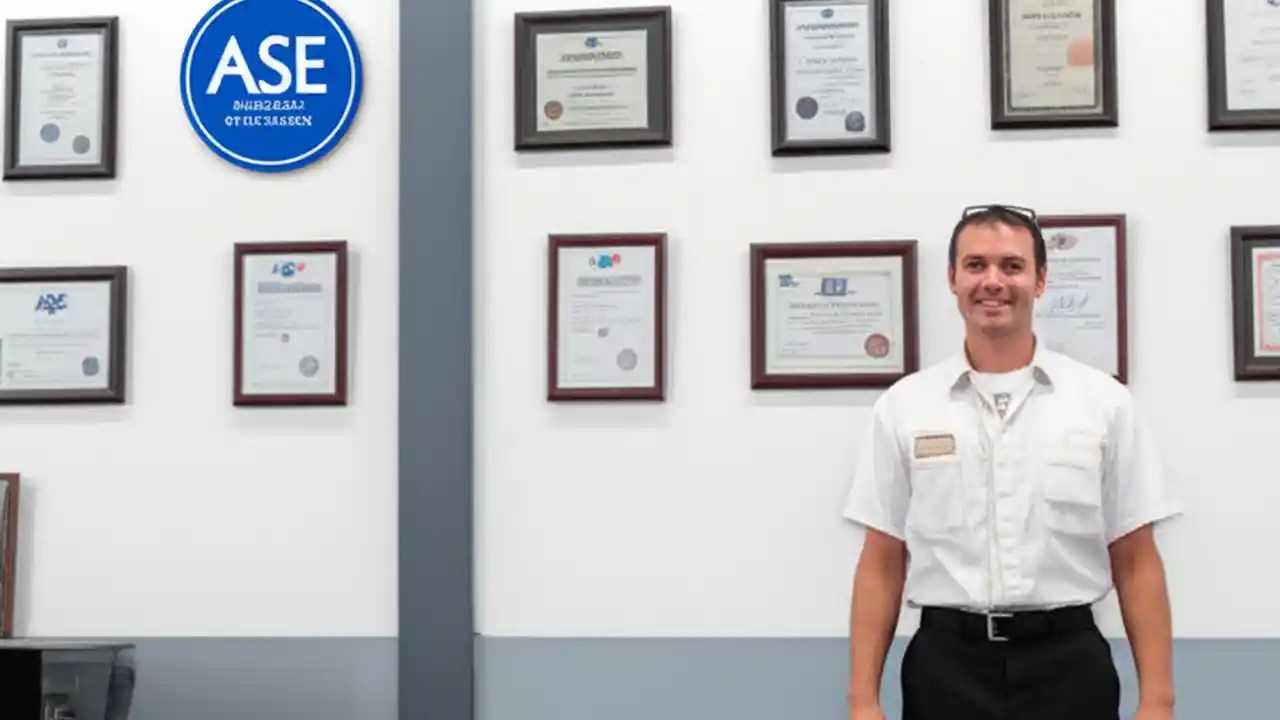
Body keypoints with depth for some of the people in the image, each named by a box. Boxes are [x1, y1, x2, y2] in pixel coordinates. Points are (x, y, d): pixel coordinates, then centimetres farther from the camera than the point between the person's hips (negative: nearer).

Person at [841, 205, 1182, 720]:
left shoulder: (1104, 403, 1)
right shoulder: (903, 408, 2)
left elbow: (1136, 562, 1)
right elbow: (881, 564, 2)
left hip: (1066, 665, 0)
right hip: (947, 669, 0)